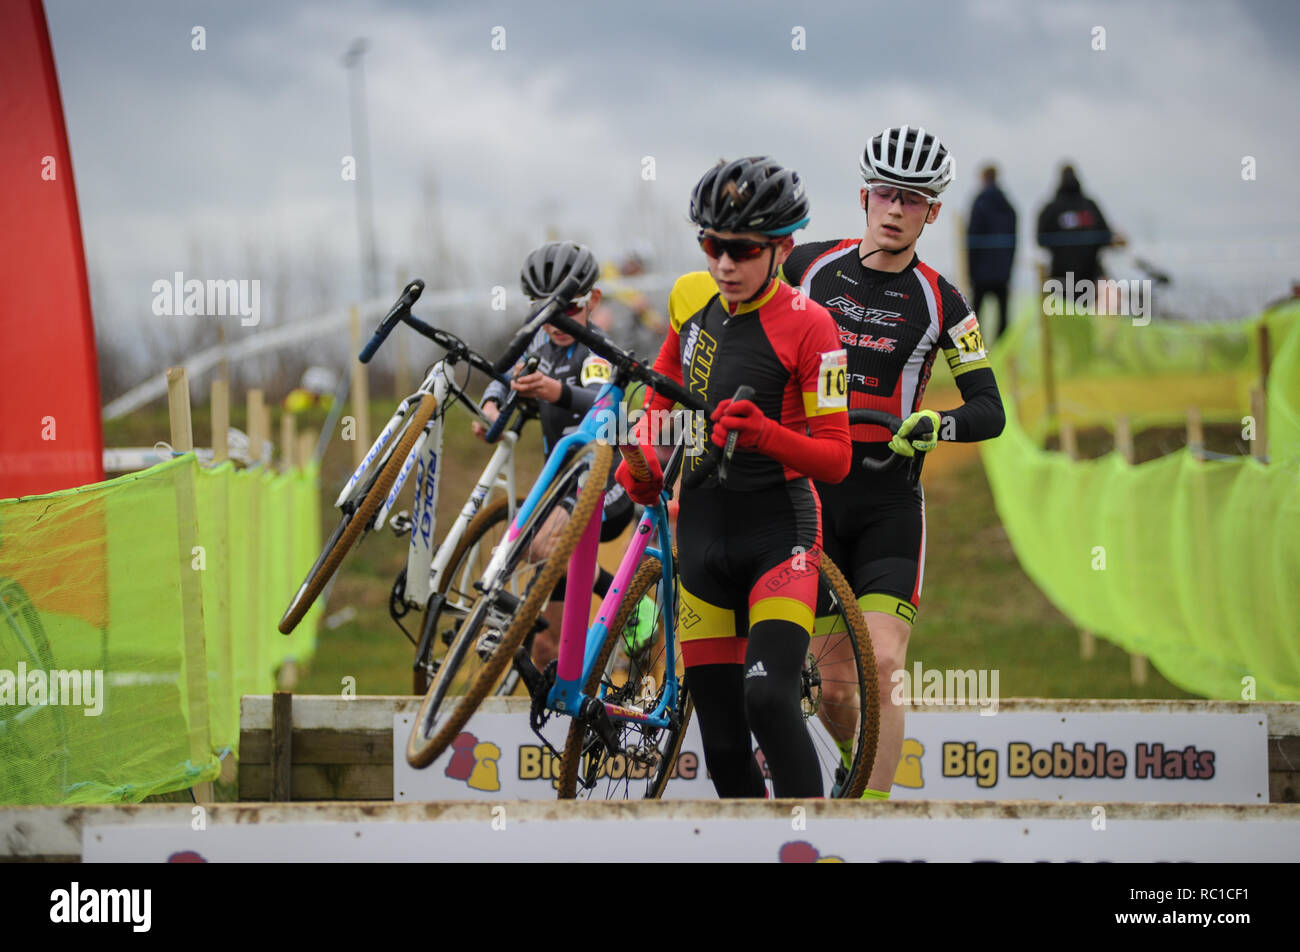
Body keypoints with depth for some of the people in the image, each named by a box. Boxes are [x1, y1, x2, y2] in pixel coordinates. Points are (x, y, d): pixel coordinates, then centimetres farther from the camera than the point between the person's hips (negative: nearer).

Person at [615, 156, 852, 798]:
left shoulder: (805, 326, -12)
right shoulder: (691, 300, 6)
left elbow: (836, 456, -12)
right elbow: (663, 392, 25)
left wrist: (765, 434, -29)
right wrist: (642, 466, 9)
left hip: (778, 531, -6)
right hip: (701, 530, 6)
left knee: (767, 699, -25)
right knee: (722, 744, 2)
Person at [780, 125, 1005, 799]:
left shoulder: (939, 303, 0)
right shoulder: (809, 266, 3)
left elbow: (990, 410, -1)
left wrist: (939, 425, -21)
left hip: (889, 497, -1)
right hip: (811, 488, 1)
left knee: (882, 668, -18)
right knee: (834, 688, 2)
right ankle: (869, 773, 32)